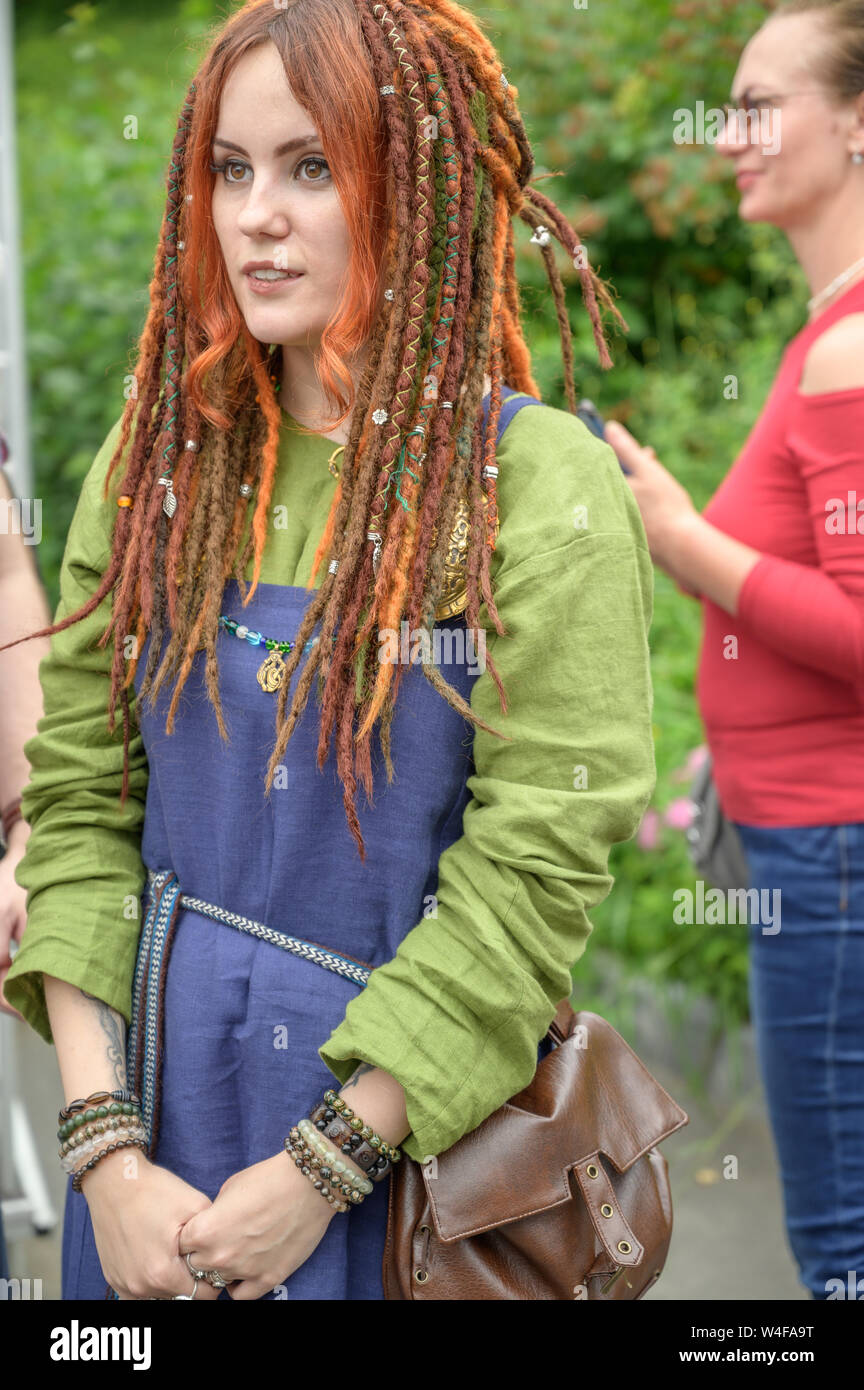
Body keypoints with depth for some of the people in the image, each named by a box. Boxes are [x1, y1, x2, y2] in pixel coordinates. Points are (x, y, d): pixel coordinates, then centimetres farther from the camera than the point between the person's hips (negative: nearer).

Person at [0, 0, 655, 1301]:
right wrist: (105, 1149, -10)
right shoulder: (158, 462, 2)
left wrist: (319, 1171, -15)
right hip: (157, 1101, 4)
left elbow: (533, 870, -15)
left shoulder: (542, 486, -12)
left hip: (413, 1133, -3)